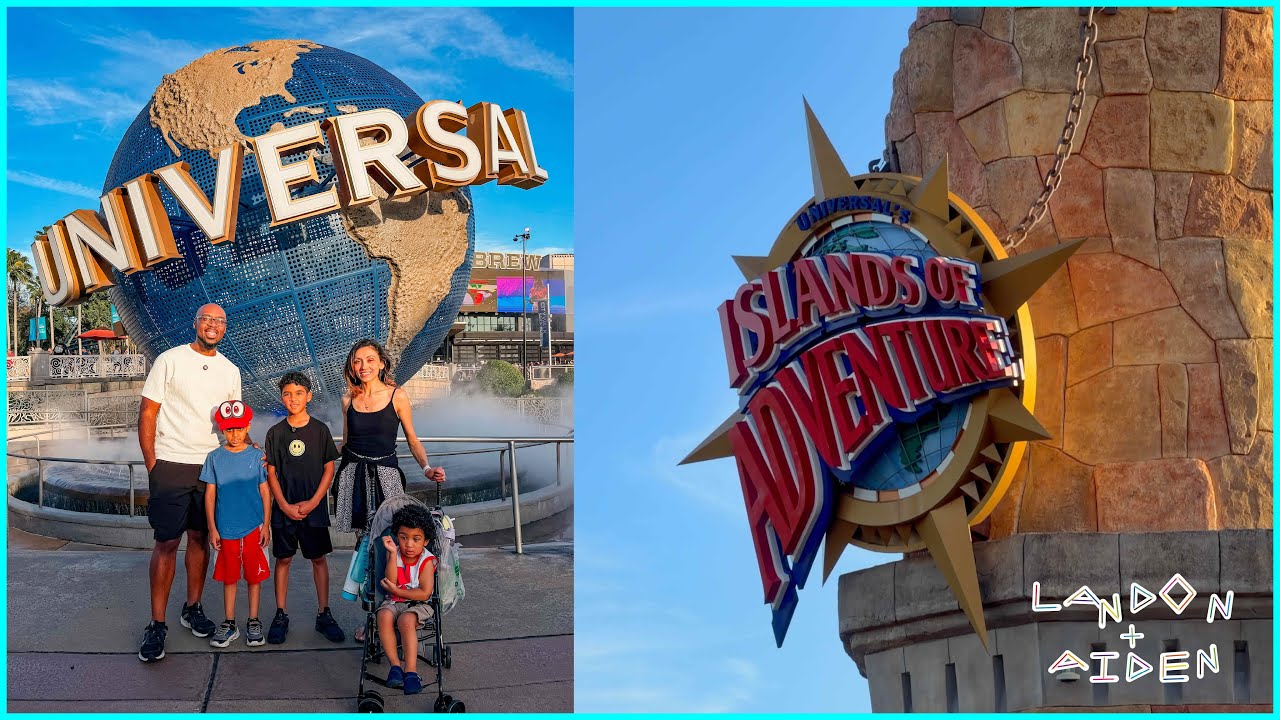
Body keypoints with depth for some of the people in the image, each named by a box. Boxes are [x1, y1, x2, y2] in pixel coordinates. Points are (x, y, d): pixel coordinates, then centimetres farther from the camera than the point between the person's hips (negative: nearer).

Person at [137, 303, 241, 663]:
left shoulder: (230, 371, 10)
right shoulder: (170, 360, -4)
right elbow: (147, 414, -4)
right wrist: (151, 464, -9)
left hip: (212, 465, 4)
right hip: (171, 466, -4)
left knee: (199, 538, 10)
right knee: (167, 542, -5)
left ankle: (193, 608, 24)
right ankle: (156, 625, 0)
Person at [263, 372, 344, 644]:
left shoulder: (320, 430, -1)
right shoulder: (275, 433, 1)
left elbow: (329, 469, 0)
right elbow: (271, 473, 2)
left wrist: (313, 502, -9)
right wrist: (285, 506, -8)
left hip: (314, 508, 0)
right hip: (284, 508, 1)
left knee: (318, 558, 5)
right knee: (283, 559, 5)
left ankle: (323, 614, 12)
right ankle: (280, 616, 12)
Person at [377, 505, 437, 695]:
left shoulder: (427, 561, -9)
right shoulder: (394, 553, 1)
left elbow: (424, 593, -16)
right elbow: (391, 581, -12)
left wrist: (396, 590, -14)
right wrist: (392, 554, -18)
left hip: (417, 604, -3)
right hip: (394, 602, 3)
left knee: (406, 620, -35)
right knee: (384, 615, -31)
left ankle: (410, 670, -34)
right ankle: (395, 664, -28)